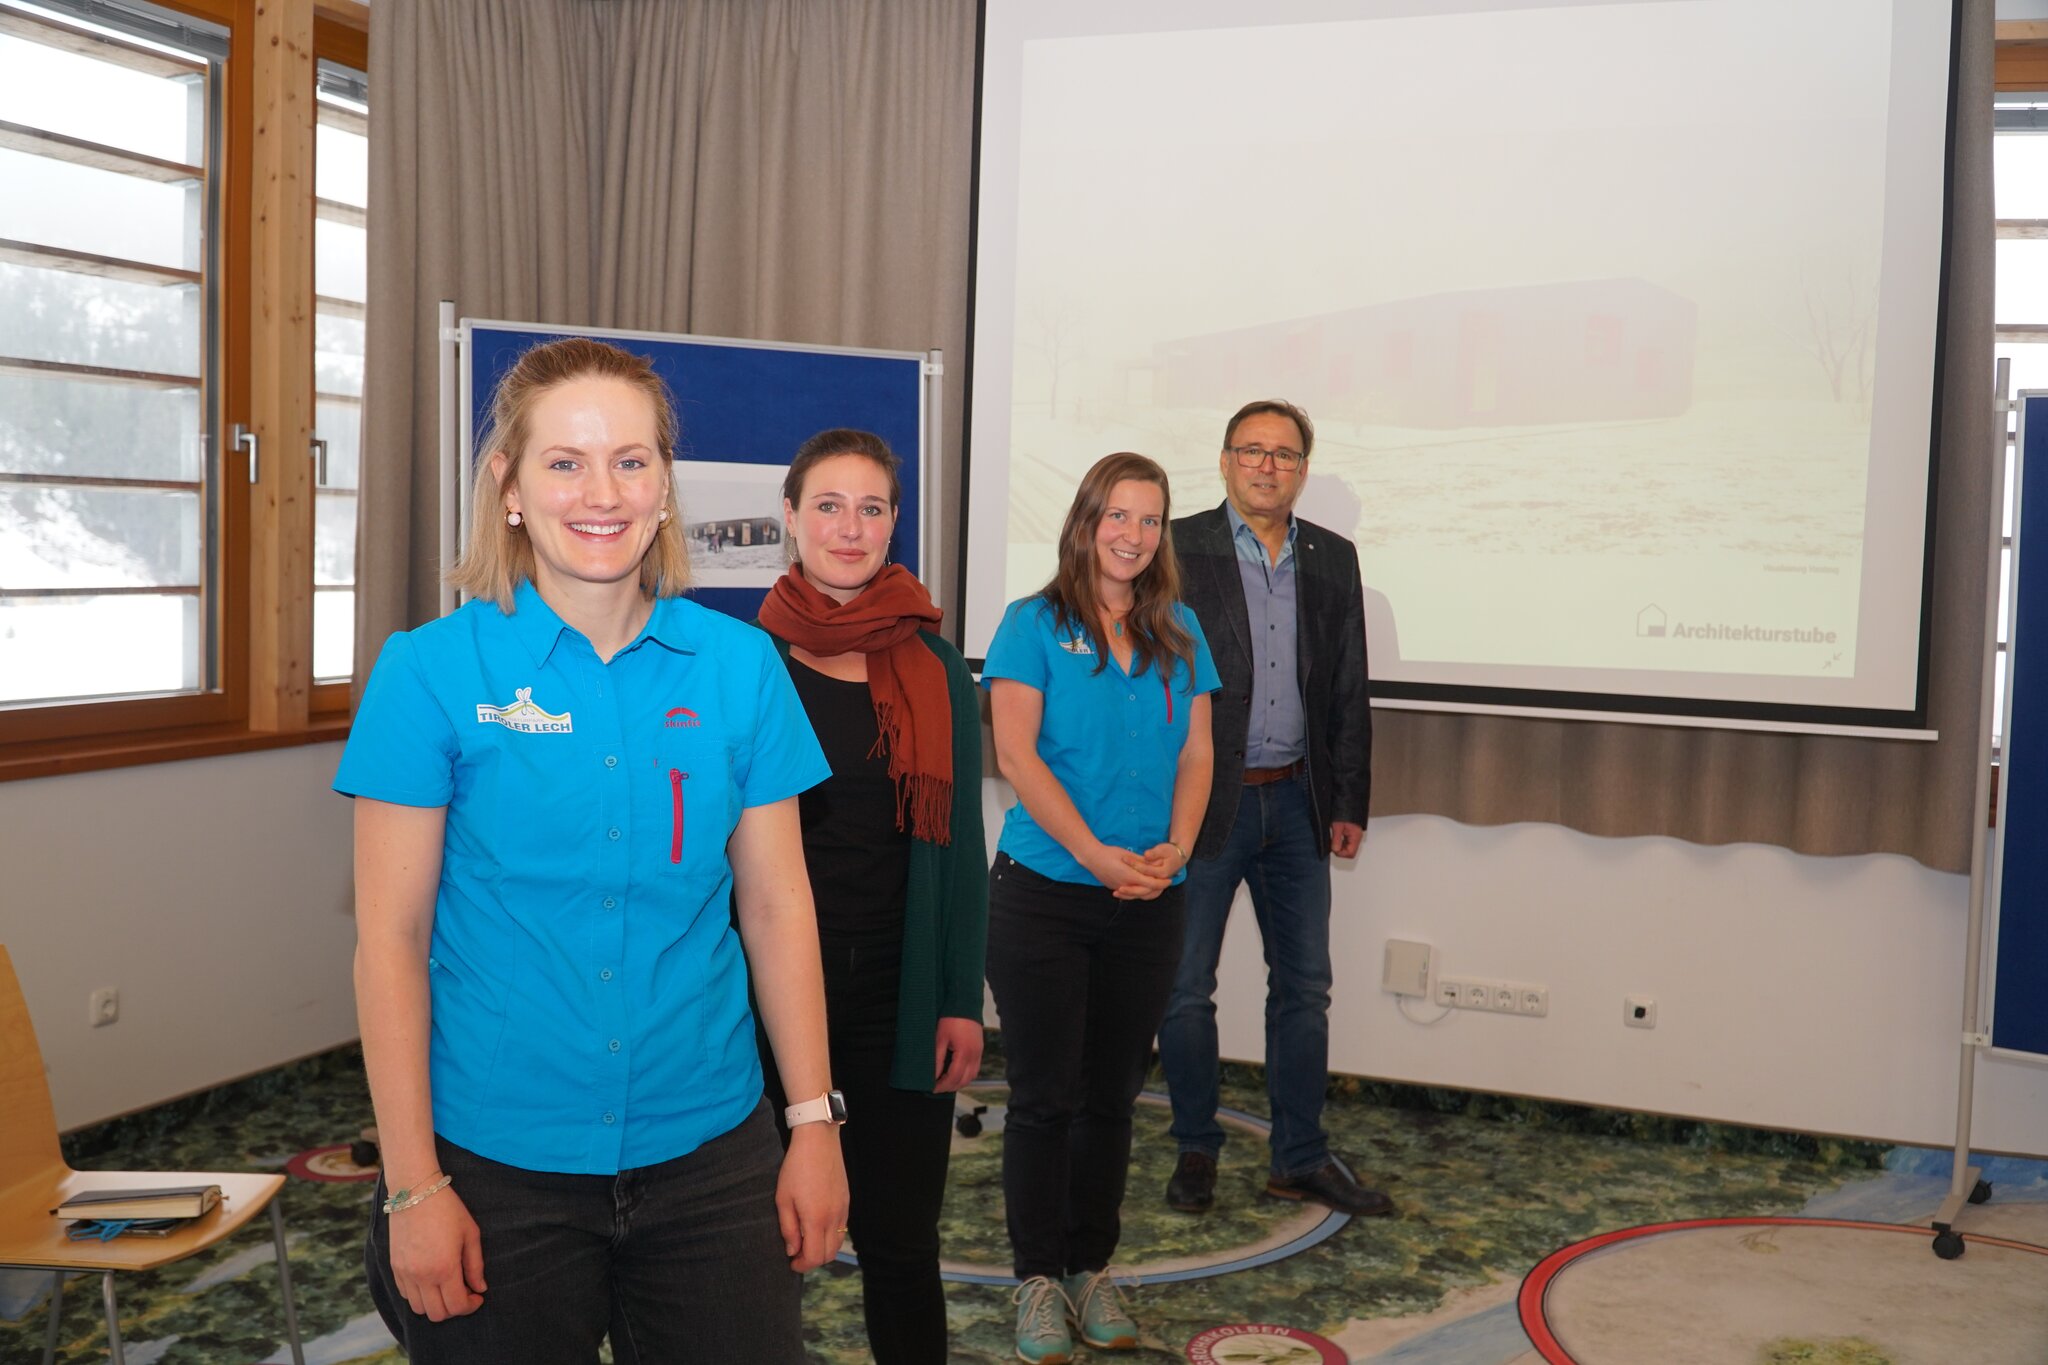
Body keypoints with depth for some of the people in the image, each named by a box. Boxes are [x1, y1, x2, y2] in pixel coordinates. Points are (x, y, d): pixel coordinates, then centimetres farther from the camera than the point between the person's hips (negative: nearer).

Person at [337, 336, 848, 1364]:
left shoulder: (740, 665, -1)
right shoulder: (430, 672, -7)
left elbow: (776, 907, 3)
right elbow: (391, 940, -6)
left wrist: (815, 1124, 2)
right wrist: (412, 1186, -7)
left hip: (707, 1154, 2)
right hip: (494, 1163, -2)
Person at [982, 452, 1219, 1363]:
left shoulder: (1179, 633, 10)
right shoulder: (1033, 624, -2)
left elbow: (1195, 753, 8)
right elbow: (1016, 752, -10)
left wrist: (1176, 847, -10)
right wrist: (1095, 853, -18)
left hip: (1147, 903, 4)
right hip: (1044, 892, -3)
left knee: (1111, 1093, 11)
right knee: (1045, 1095, 2)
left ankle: (1092, 1268, 24)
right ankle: (1038, 1279, 15)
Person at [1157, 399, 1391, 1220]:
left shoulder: (1333, 559, 8)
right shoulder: (1178, 550, -5)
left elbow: (1349, 692, 10)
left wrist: (1349, 805, 5)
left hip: (1295, 801, 4)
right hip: (1202, 802, -4)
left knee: (1304, 986, 9)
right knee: (1186, 986, 5)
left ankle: (1301, 1159, 22)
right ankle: (1195, 1150, 23)